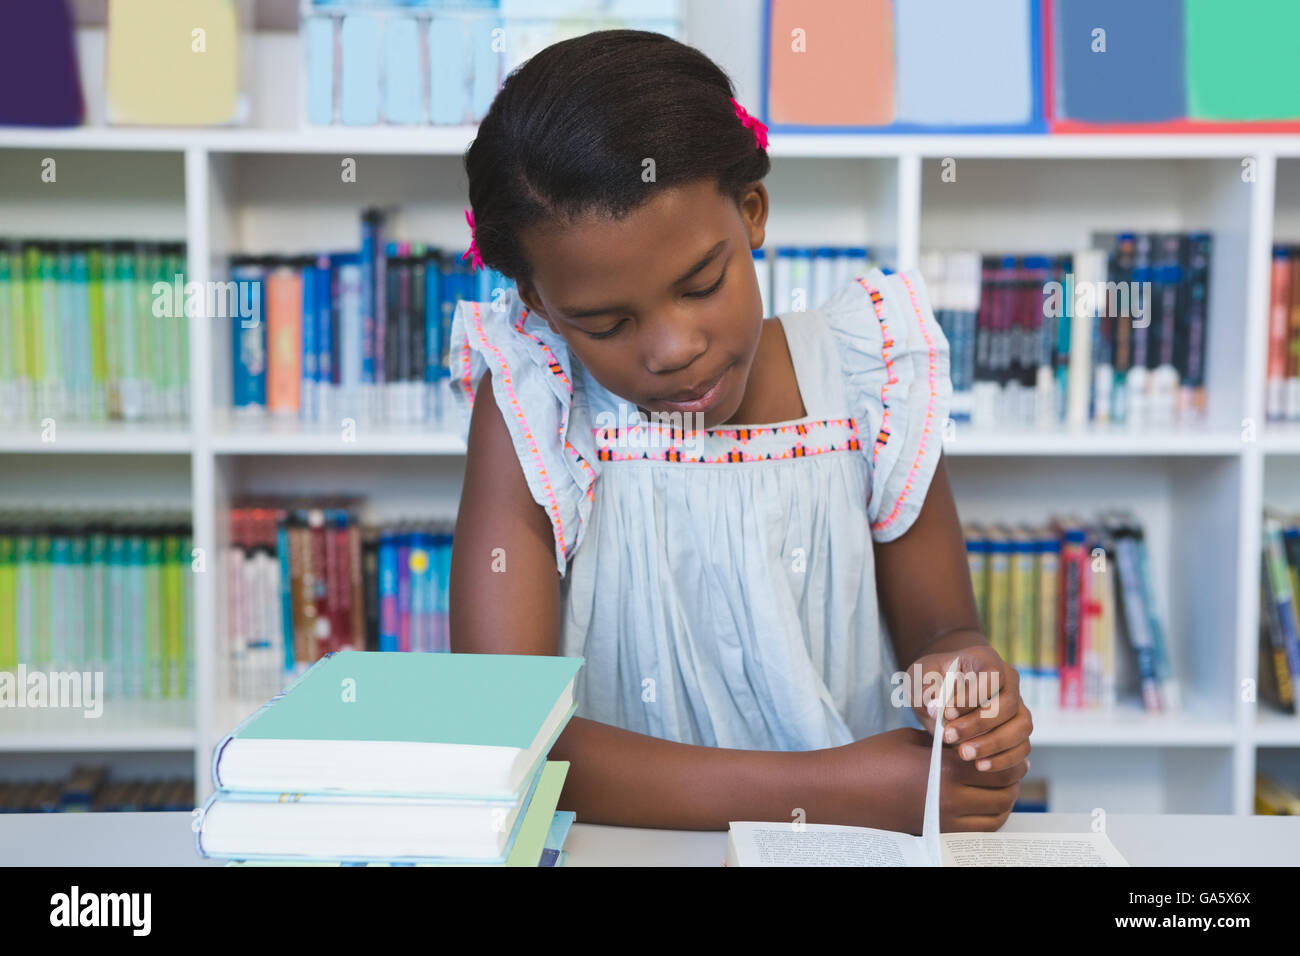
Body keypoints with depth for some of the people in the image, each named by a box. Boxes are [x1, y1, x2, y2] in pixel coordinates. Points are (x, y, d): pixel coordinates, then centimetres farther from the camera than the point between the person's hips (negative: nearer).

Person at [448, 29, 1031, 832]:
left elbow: (939, 622, 7)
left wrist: (960, 665, -17)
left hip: (863, 850, 2)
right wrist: (828, 791, -22)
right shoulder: (529, 412, -11)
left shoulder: (865, 378, -4)